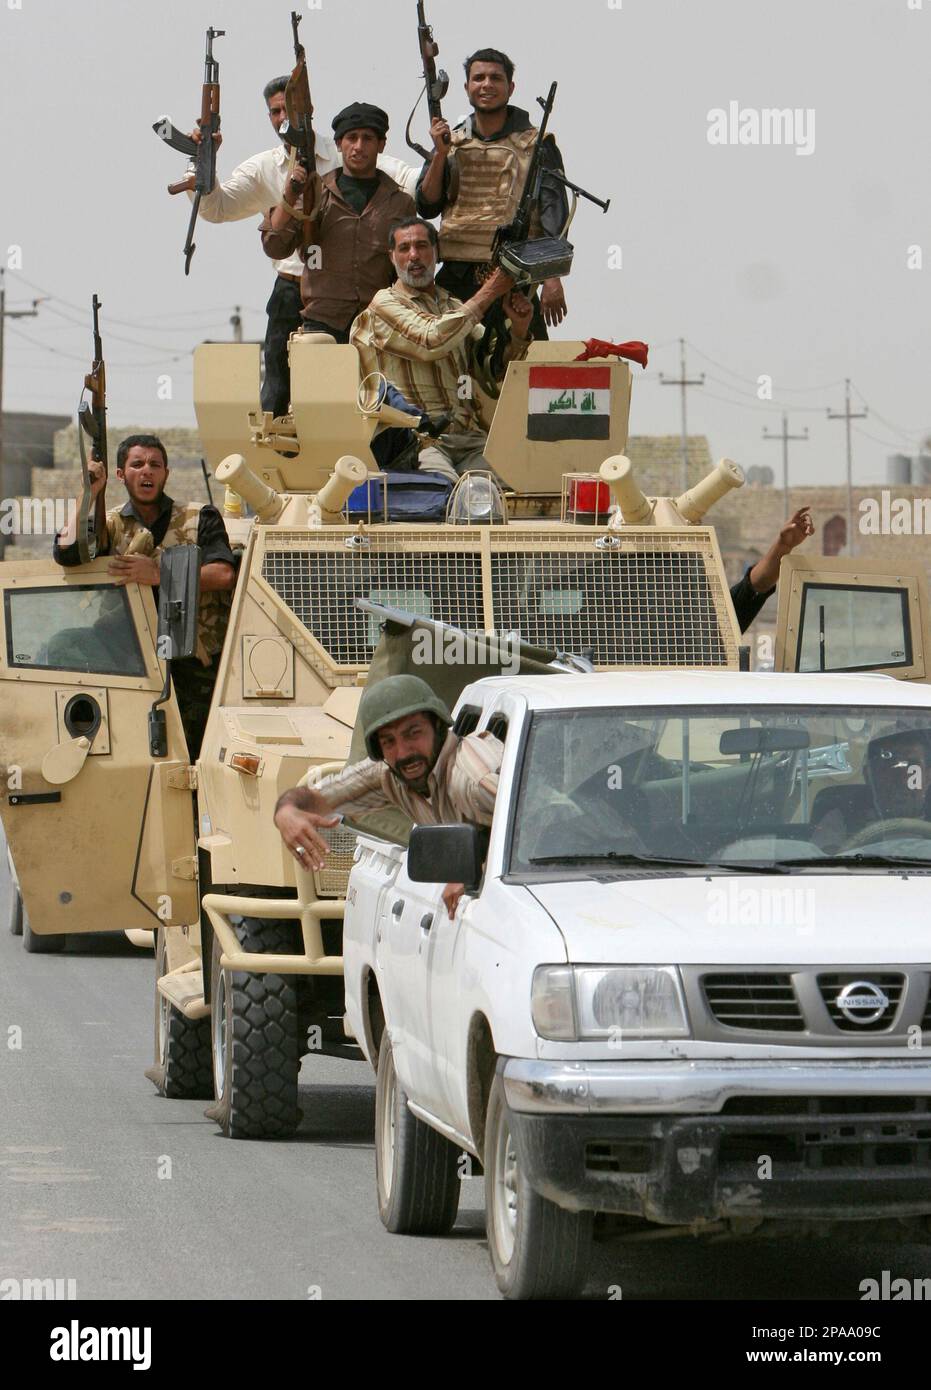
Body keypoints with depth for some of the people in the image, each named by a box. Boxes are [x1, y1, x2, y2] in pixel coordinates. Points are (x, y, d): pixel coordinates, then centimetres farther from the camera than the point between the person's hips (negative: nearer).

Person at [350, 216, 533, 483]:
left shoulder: (456, 309, 25)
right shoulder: (385, 304, 7)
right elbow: (431, 341, -11)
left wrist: (518, 330, 1)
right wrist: (488, 294, -3)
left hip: (469, 437, 5)